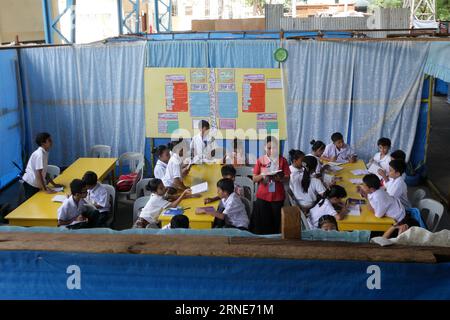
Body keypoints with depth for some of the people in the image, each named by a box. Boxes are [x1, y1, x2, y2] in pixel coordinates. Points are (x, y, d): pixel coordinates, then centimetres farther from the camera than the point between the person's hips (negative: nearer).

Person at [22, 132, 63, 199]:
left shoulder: (45, 153, 6)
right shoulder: (39, 154, -21)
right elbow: (38, 173, -24)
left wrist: (54, 184, 12)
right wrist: (45, 189, -23)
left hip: (37, 183, 8)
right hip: (31, 183, -8)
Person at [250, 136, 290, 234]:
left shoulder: (282, 160, 3)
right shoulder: (260, 160, 4)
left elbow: (287, 178, 1)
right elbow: (254, 179, 4)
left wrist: (279, 178, -19)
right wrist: (262, 175, -16)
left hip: (278, 196, 0)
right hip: (263, 196, 0)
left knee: (276, 222, 1)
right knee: (262, 223, 0)